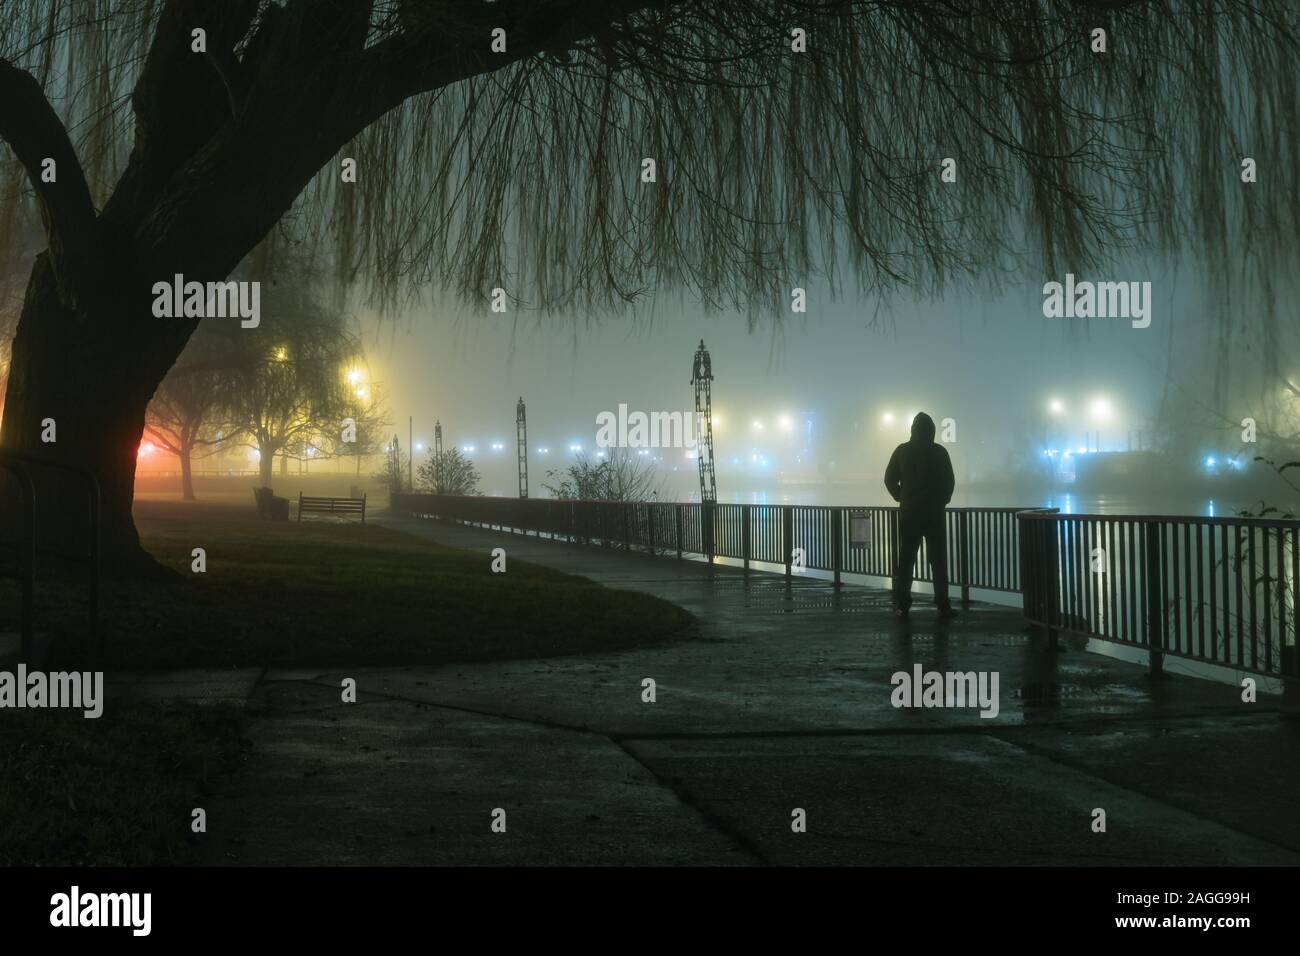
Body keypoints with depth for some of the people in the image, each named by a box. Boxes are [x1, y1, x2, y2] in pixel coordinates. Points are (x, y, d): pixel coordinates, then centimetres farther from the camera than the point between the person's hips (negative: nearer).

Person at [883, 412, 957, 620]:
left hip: (909, 513, 1)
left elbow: (889, 479, 0)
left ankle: (902, 605, 2)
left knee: (906, 560, 6)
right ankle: (943, 605, -1)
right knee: (938, 560, 3)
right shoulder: (939, 452, -4)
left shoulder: (902, 451, 0)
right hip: (934, 513, -1)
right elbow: (949, 481, -3)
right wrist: (943, 500, 12)